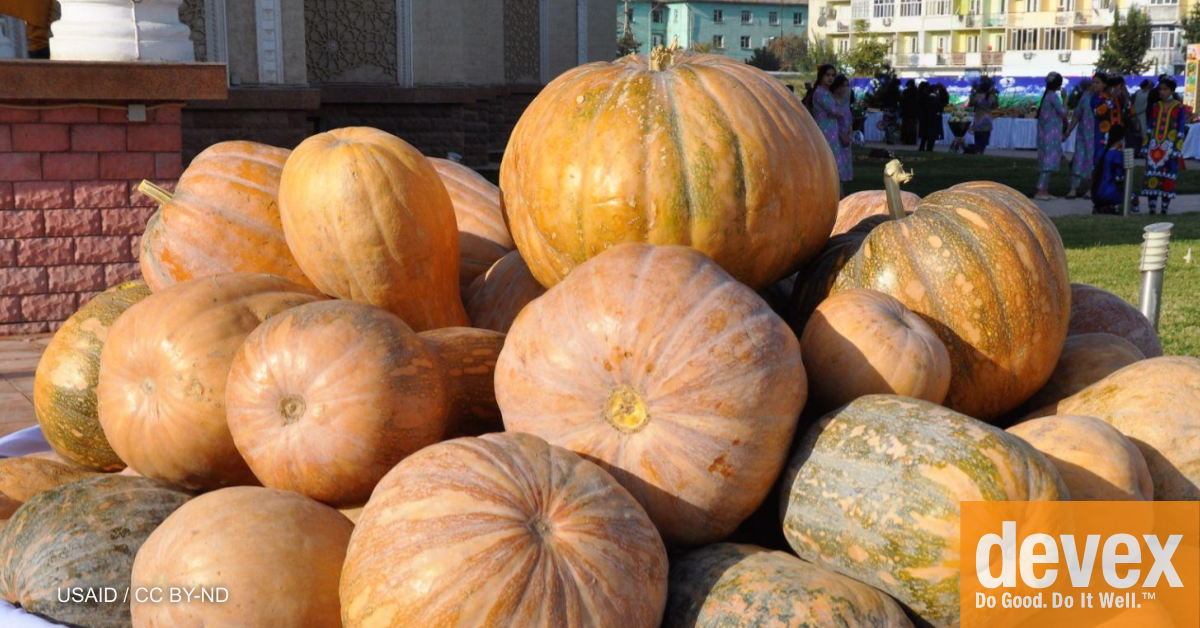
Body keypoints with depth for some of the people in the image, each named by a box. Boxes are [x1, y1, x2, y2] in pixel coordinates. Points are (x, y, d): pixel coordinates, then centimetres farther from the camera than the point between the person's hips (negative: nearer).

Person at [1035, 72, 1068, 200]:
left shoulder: (1047, 95, 13)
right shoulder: (1054, 96, -13)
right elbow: (1063, 113, -13)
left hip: (1046, 133, 9)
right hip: (1051, 133, -9)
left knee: (1047, 161, 11)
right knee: (1049, 161, -9)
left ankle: (1044, 190, 12)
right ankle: (1040, 191, -11)